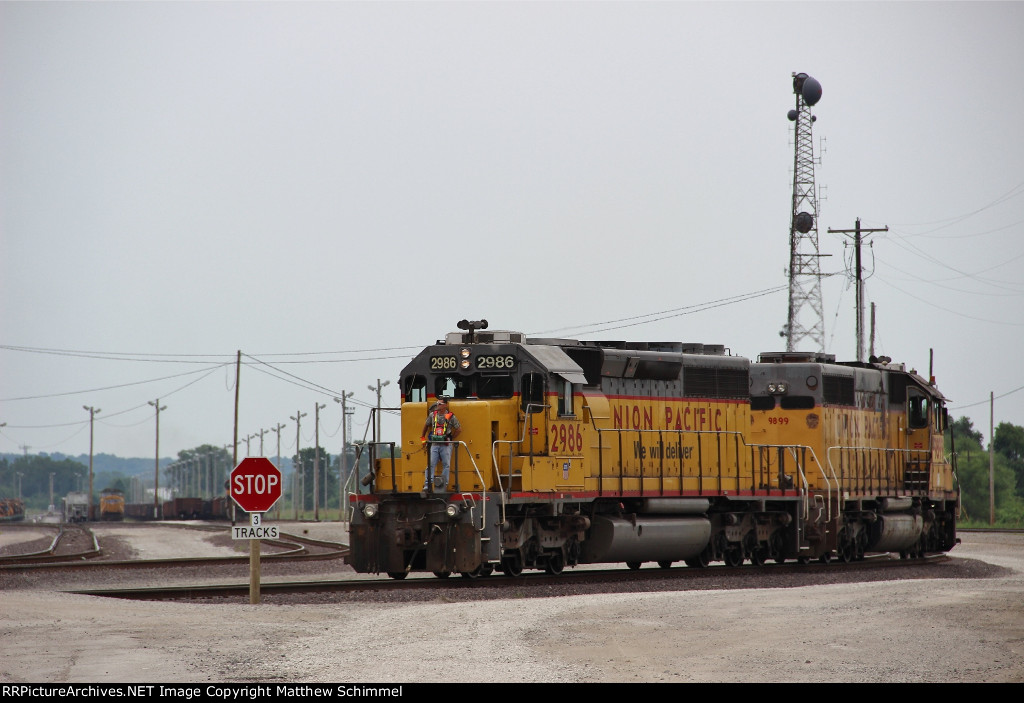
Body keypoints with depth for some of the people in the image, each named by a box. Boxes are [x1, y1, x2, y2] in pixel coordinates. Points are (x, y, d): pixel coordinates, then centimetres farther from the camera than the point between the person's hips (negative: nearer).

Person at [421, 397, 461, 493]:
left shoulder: (451, 416, 0)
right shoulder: (432, 415, 8)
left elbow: (459, 429, 8)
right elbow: (426, 425, 24)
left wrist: (451, 438, 6)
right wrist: (423, 437, 25)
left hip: (446, 445, -2)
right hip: (434, 444, 2)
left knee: (446, 465, -1)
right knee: (431, 464, -6)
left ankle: (444, 484, 6)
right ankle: (427, 484, -7)